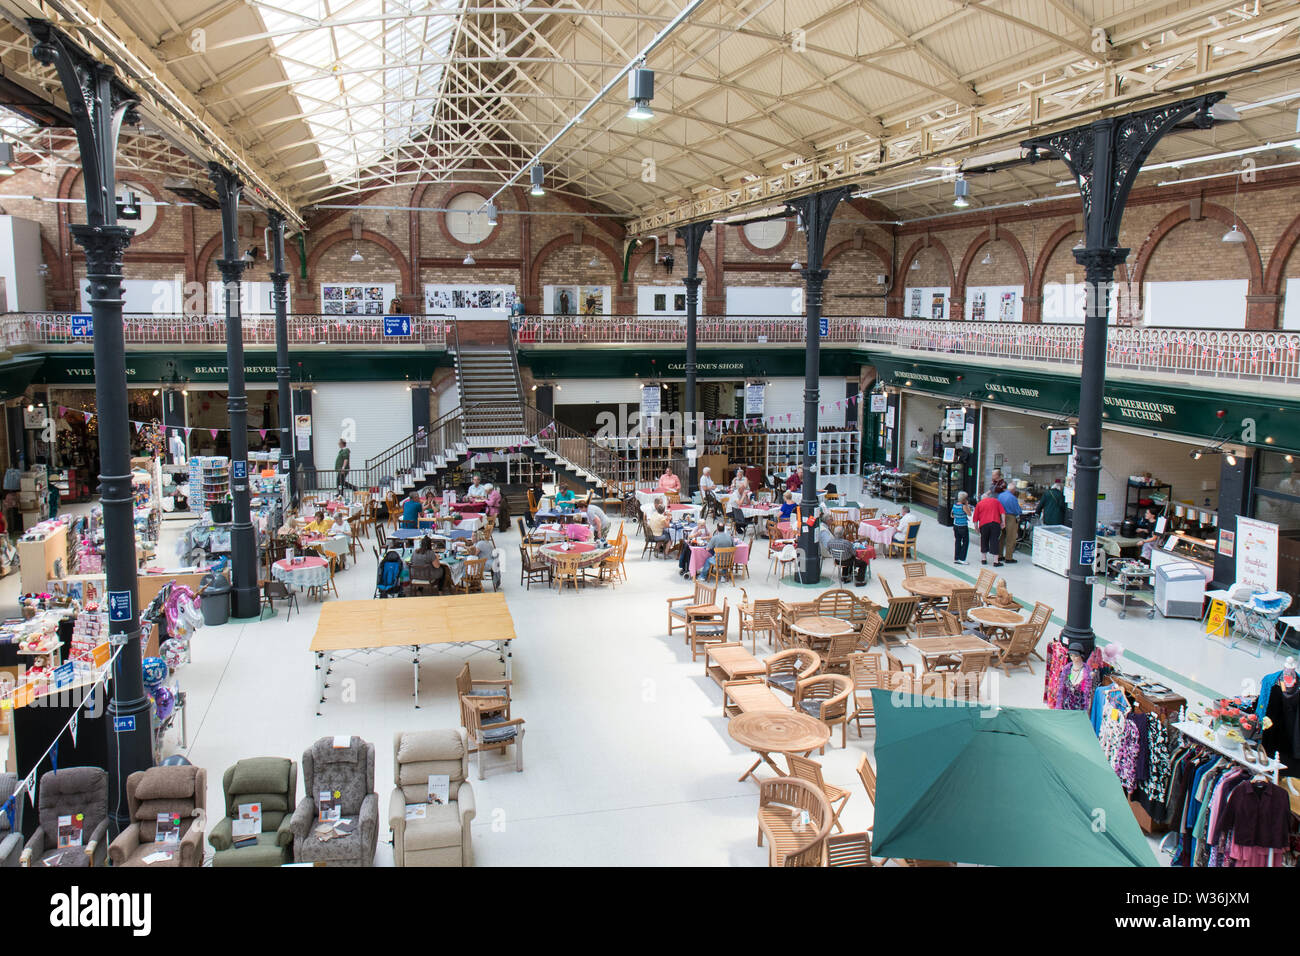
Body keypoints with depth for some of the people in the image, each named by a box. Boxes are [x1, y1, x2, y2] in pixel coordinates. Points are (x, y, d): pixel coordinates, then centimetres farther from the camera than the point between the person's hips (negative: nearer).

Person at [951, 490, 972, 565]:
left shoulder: (954, 505, 1)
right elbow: (969, 514, -8)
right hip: (963, 527, -7)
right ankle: (961, 559, 4)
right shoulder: (964, 506, -19)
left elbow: (952, 516, 10)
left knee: (957, 542, 13)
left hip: (956, 526, 7)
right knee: (965, 542, 5)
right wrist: (967, 505, -7)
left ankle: (956, 559, 16)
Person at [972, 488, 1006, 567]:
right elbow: (1002, 513, 5)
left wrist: (976, 527, 20)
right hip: (995, 523, -1)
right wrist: (1003, 522, 6)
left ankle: (984, 559, 24)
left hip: (983, 524, 1)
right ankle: (996, 561, -5)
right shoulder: (996, 501, 16)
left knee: (984, 541, 17)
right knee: (994, 541, -2)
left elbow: (975, 518, 12)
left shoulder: (979, 504, 15)